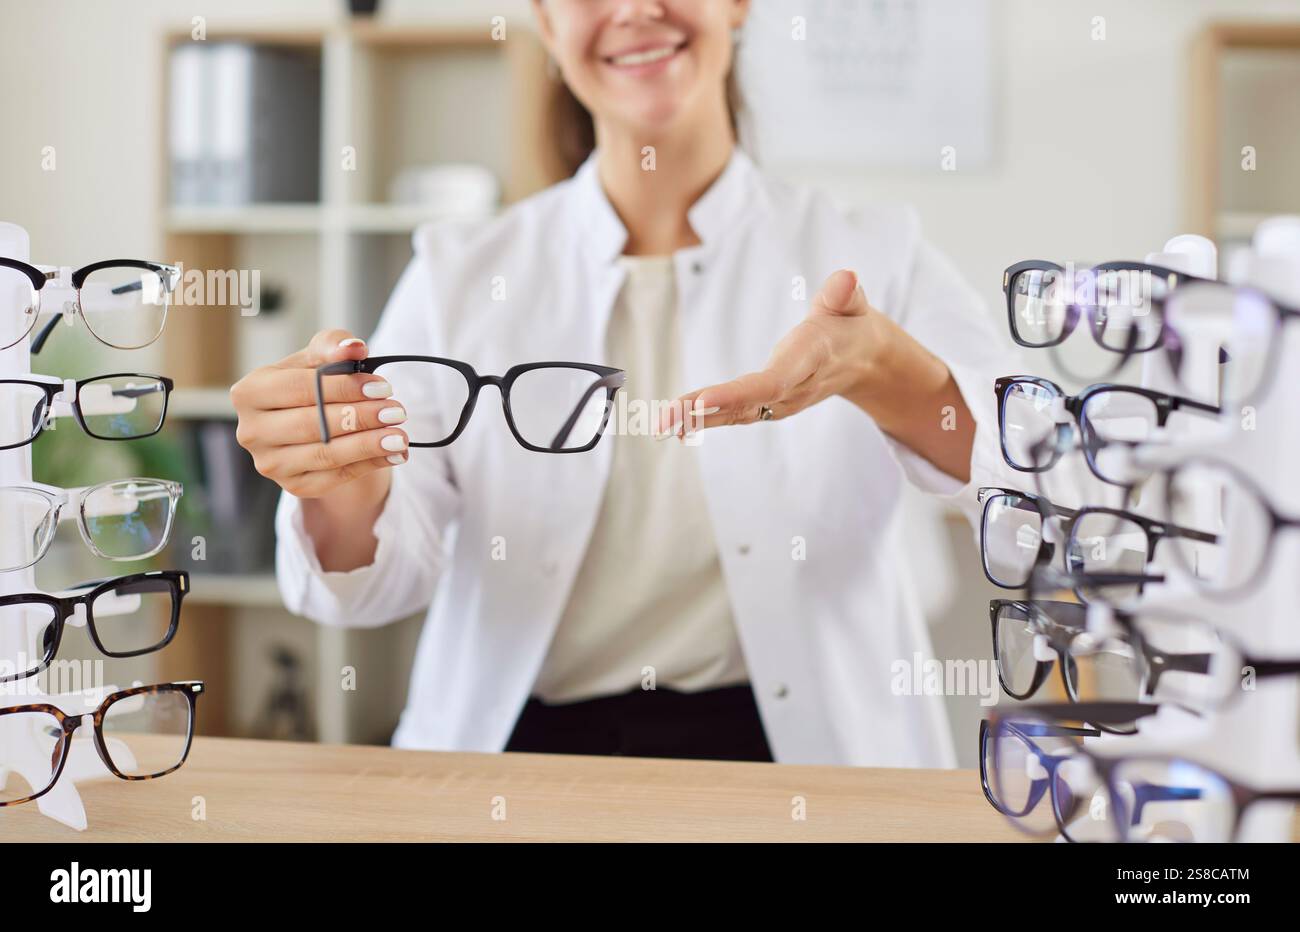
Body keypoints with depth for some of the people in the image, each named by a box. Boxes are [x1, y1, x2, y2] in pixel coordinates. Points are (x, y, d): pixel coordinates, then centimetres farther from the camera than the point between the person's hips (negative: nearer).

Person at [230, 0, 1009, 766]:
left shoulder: (877, 259, 5)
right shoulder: (458, 277, 7)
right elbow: (381, 581, -4)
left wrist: (885, 377, -33)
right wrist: (344, 494, -28)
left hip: (809, 747, -2)